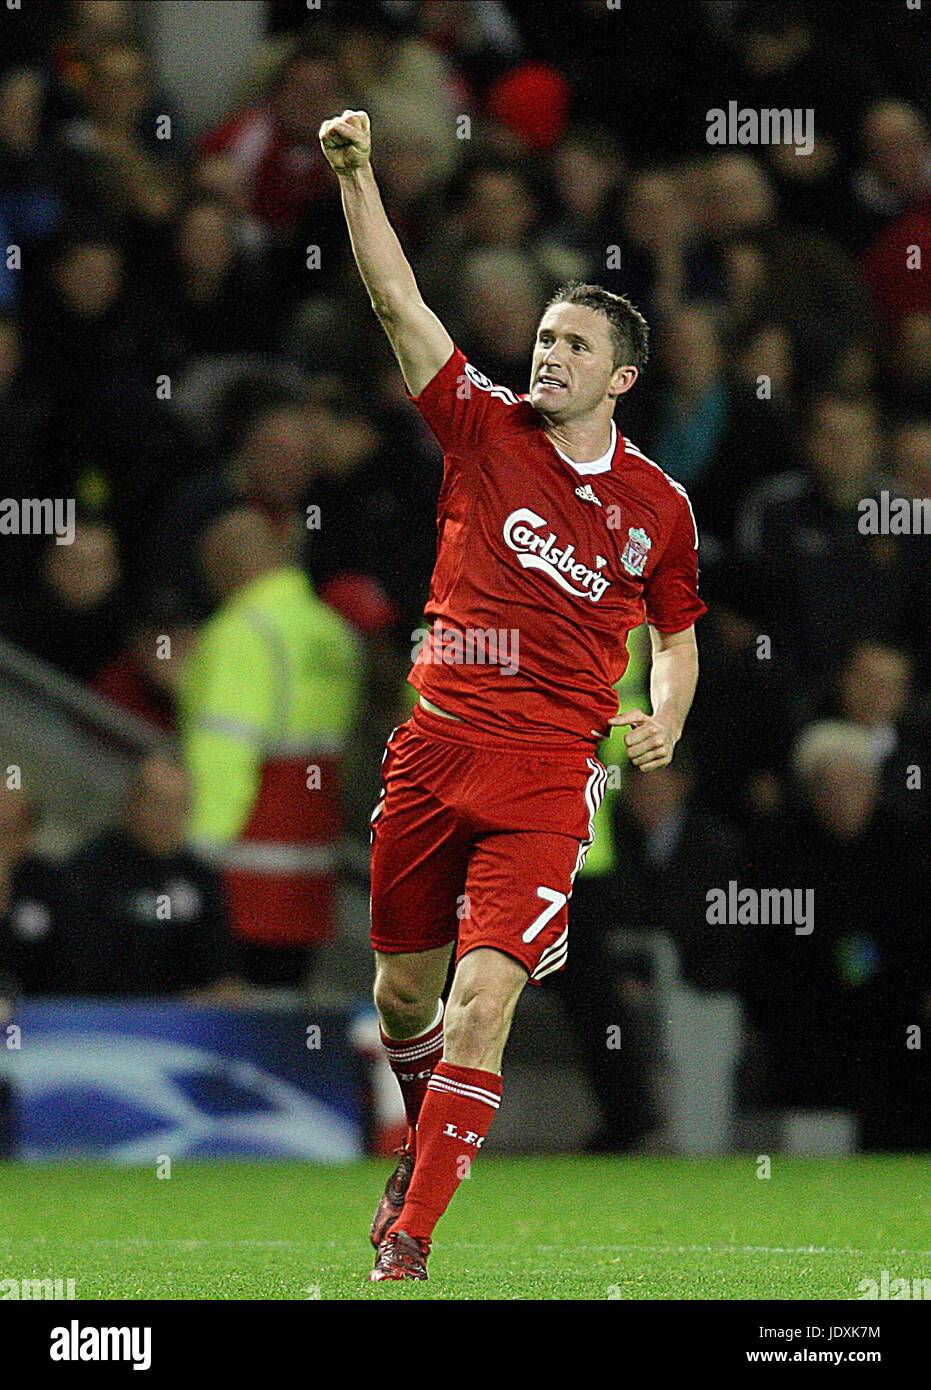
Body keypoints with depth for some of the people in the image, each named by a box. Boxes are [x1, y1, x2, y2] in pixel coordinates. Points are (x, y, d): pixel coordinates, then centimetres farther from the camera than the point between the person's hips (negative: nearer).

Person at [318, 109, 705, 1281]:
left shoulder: (657, 506, 5)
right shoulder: (486, 429, 3)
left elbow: (675, 635, 20)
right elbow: (396, 300, -5)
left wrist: (664, 722, 1)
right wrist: (357, 176, -15)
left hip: (549, 772, -2)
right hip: (435, 745, 2)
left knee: (484, 999, -15)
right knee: (403, 991, 13)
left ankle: (409, 1240, -12)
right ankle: (425, 1142, 44)